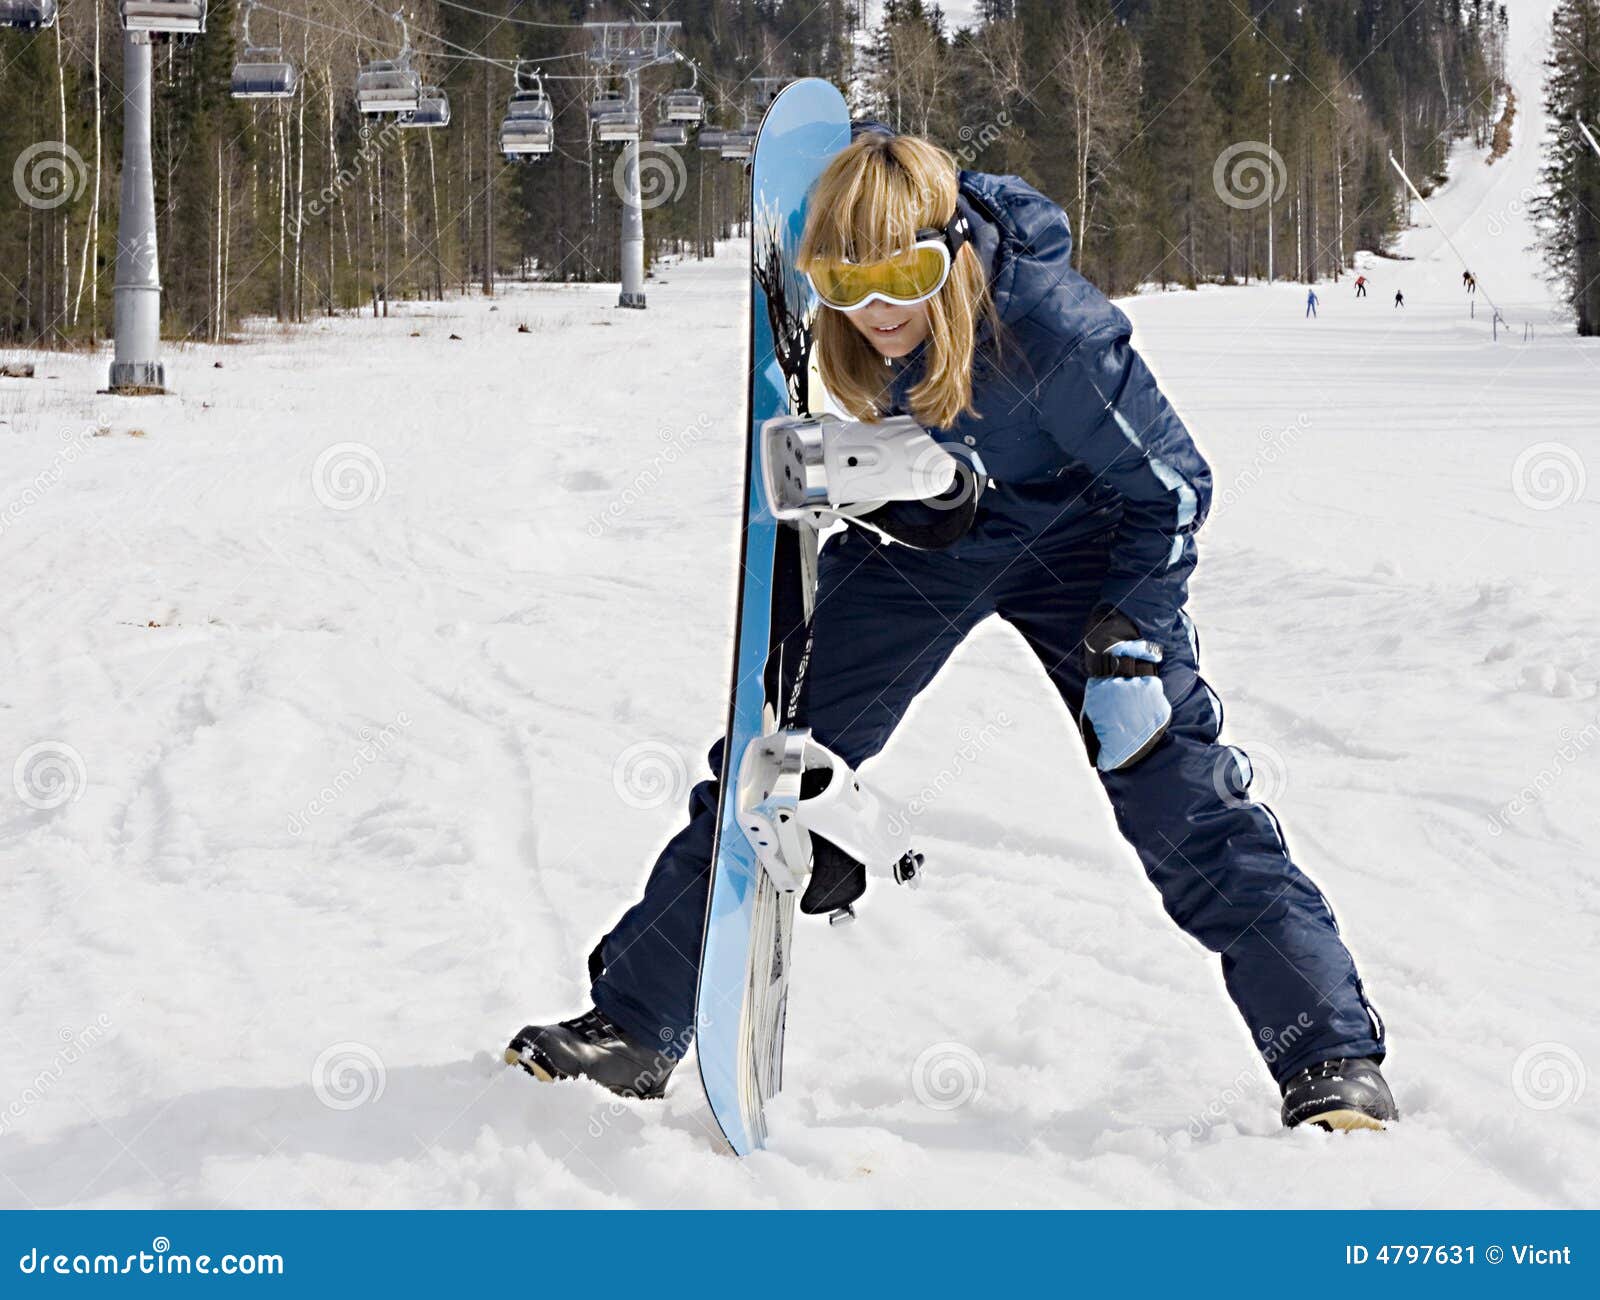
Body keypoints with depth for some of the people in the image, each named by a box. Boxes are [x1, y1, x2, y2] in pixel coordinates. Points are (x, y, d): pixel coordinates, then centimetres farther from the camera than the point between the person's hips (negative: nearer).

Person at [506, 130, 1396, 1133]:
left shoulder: (1050, 326, -35)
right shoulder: (853, 331, -23)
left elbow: (1171, 485, -22)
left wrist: (1131, 649, -26)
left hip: (1071, 537, -4)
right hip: (921, 530, 4)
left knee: (1181, 796, -15)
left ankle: (1332, 1058, -7)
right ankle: (637, 1027, 11)